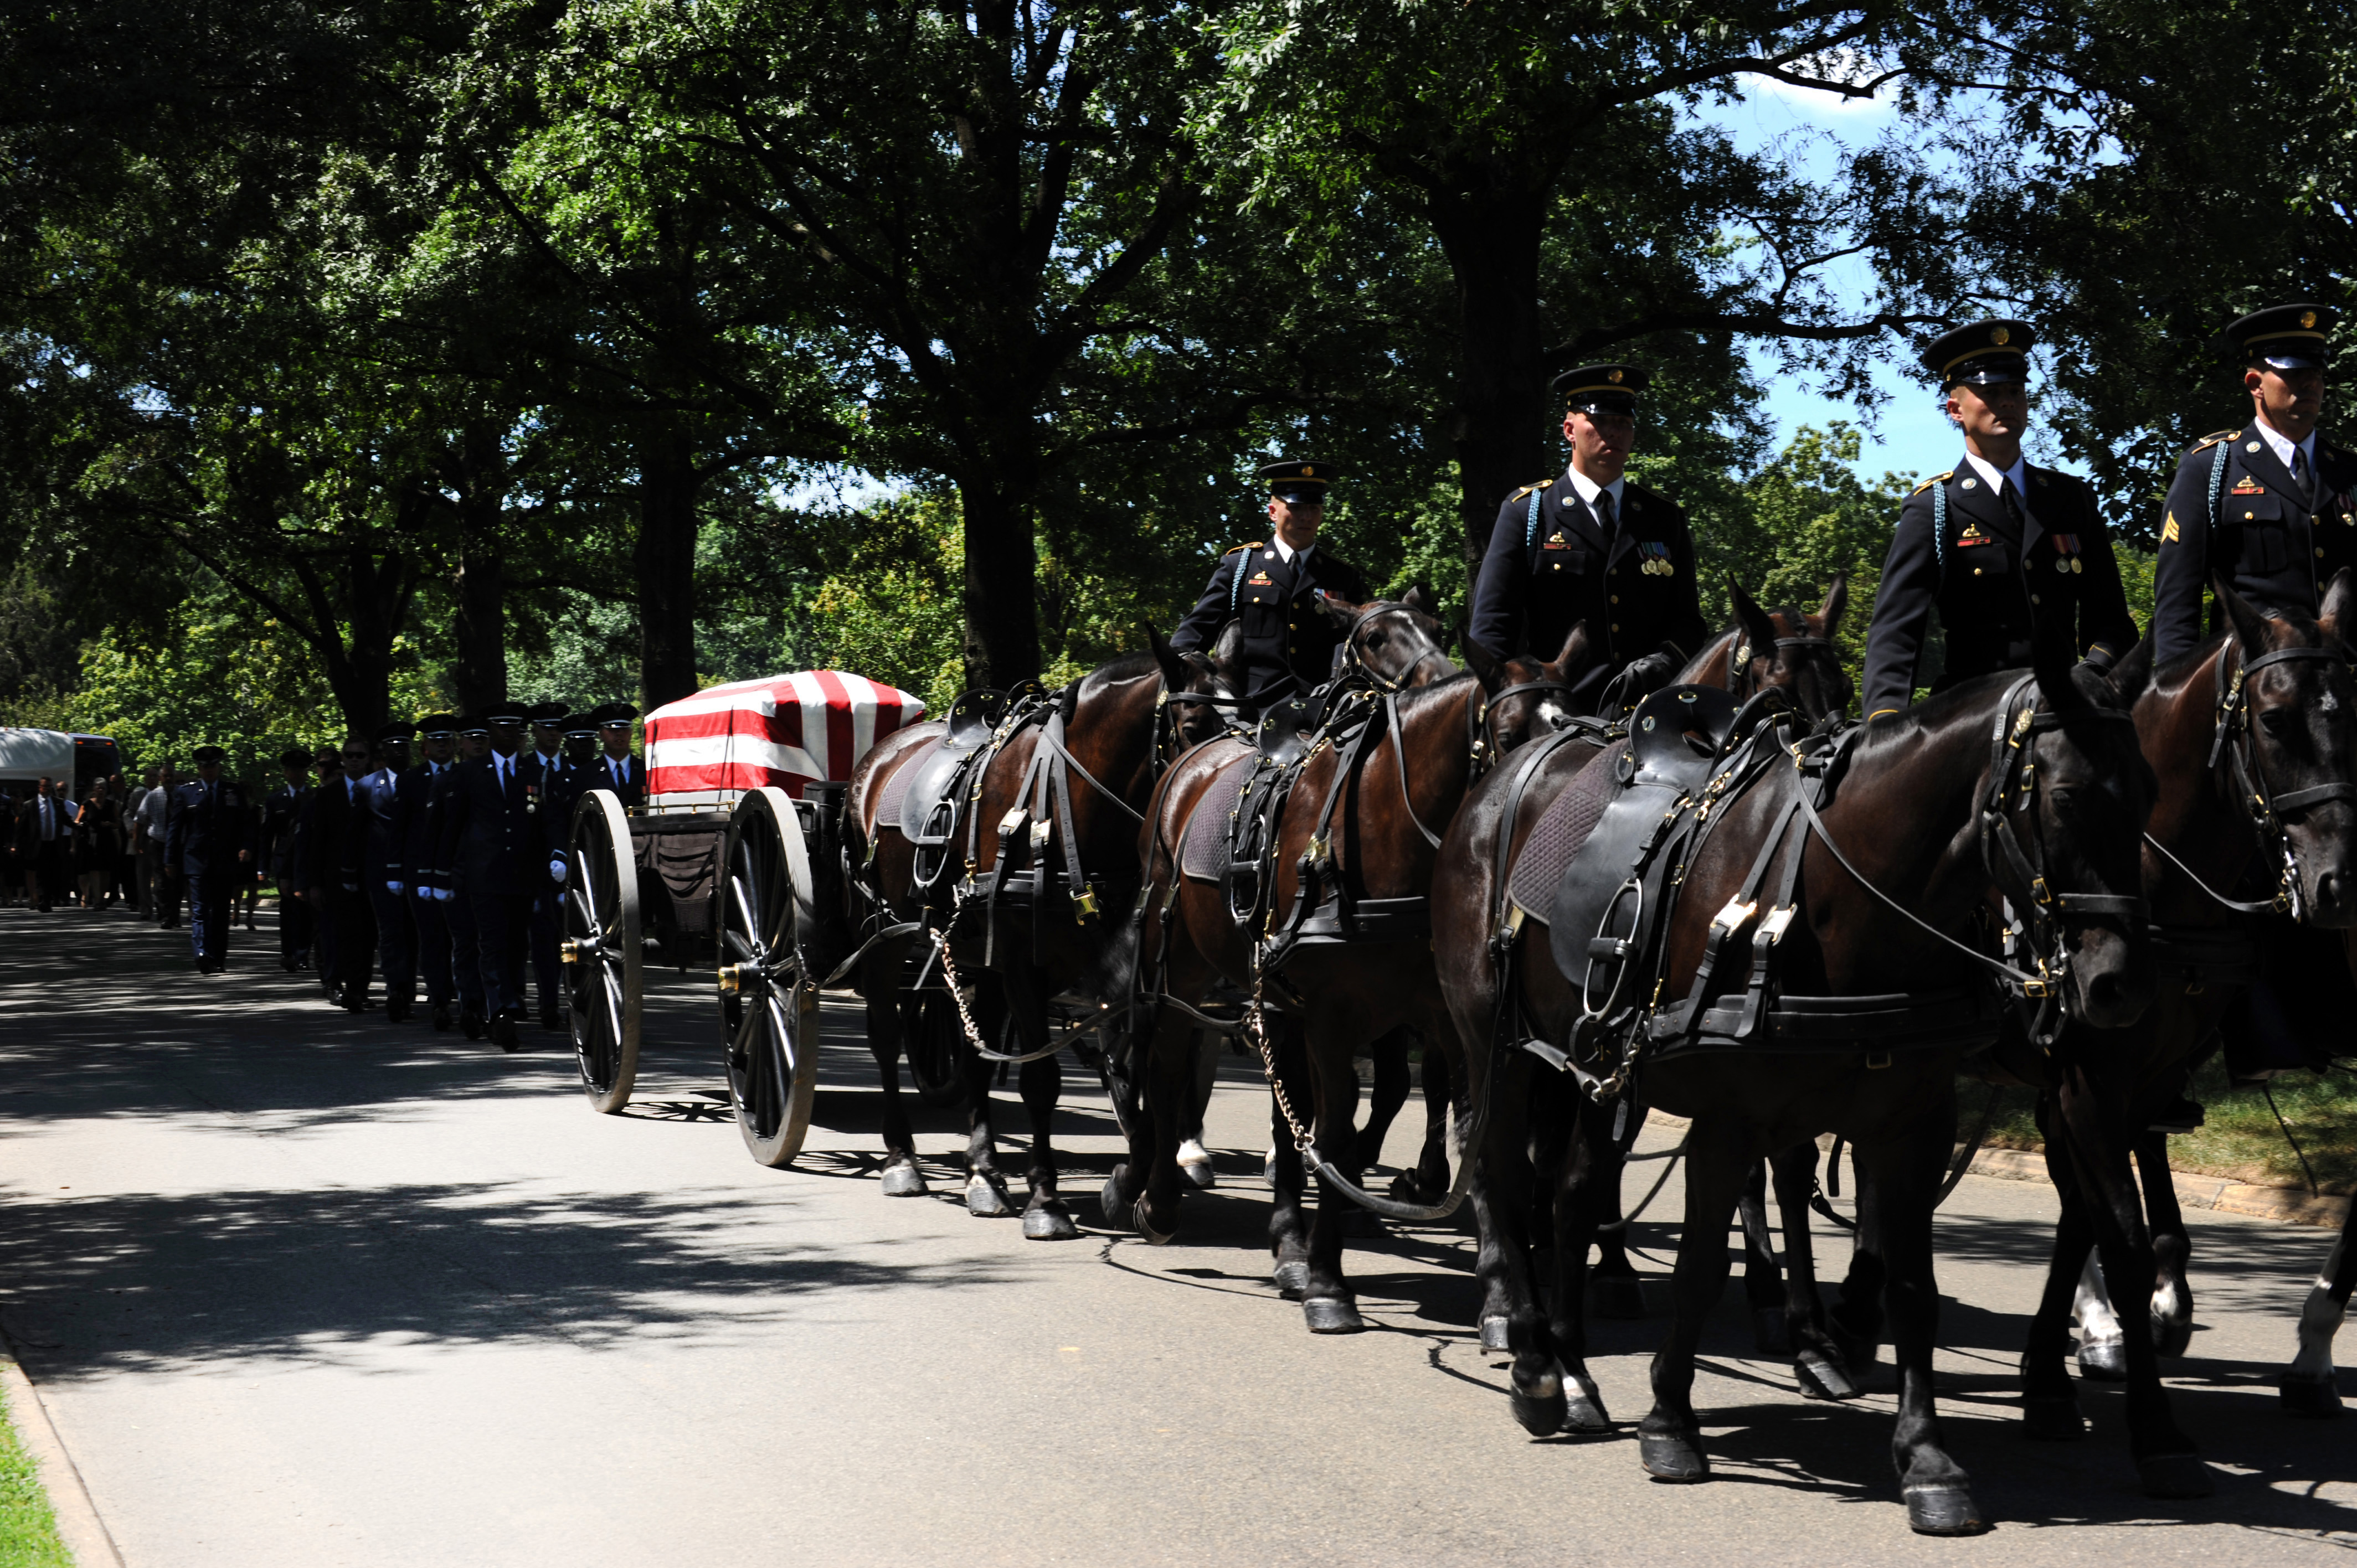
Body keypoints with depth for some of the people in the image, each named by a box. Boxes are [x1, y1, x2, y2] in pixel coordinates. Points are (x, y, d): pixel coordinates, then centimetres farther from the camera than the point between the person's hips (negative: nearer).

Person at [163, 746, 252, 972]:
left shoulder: (235, 791, 9)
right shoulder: (185, 792, 5)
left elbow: (245, 823, 9)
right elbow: (174, 827, 7)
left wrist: (246, 847, -8)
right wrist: (171, 860, 3)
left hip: (226, 862, 2)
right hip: (196, 861, -2)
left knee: (221, 912, 8)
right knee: (200, 911, -12)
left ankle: (218, 959, 16)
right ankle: (202, 956, -25)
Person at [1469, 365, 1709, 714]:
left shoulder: (1665, 518, 19)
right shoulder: (1526, 512, 10)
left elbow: (1688, 620, 17)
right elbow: (1492, 624, 2)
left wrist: (1661, 663, -6)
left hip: (1647, 711, 3)